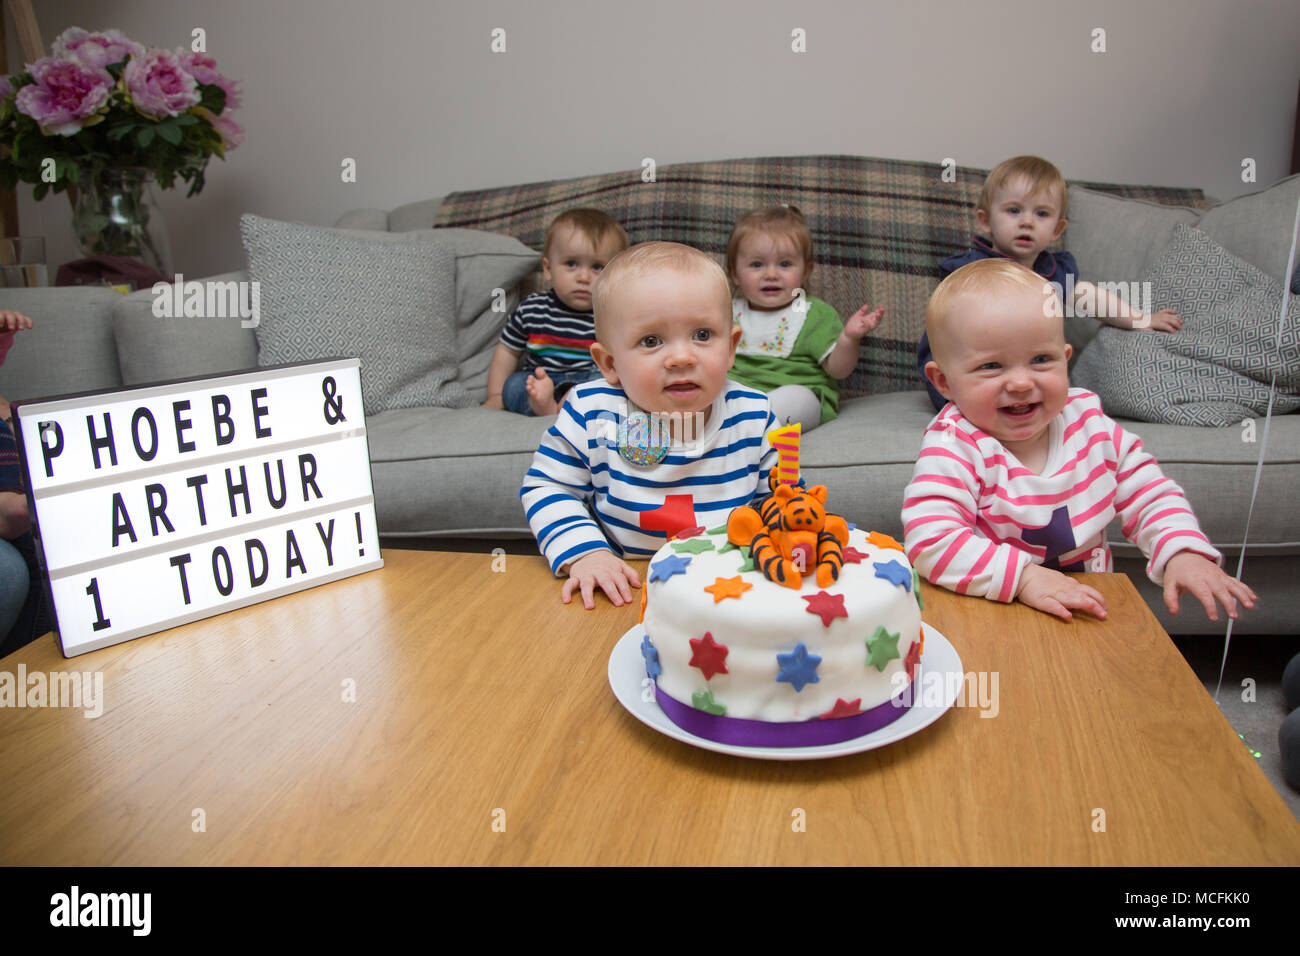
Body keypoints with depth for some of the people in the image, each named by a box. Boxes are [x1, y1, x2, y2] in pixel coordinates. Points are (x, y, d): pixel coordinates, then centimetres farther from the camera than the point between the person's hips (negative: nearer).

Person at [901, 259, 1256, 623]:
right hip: (985, 622, -4)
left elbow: (1149, 494, 9)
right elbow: (930, 541, -28)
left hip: (1088, 614, 5)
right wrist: (1024, 575, -33)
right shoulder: (954, 445, -18)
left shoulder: (1087, 420, -1)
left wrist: (1183, 551, -9)